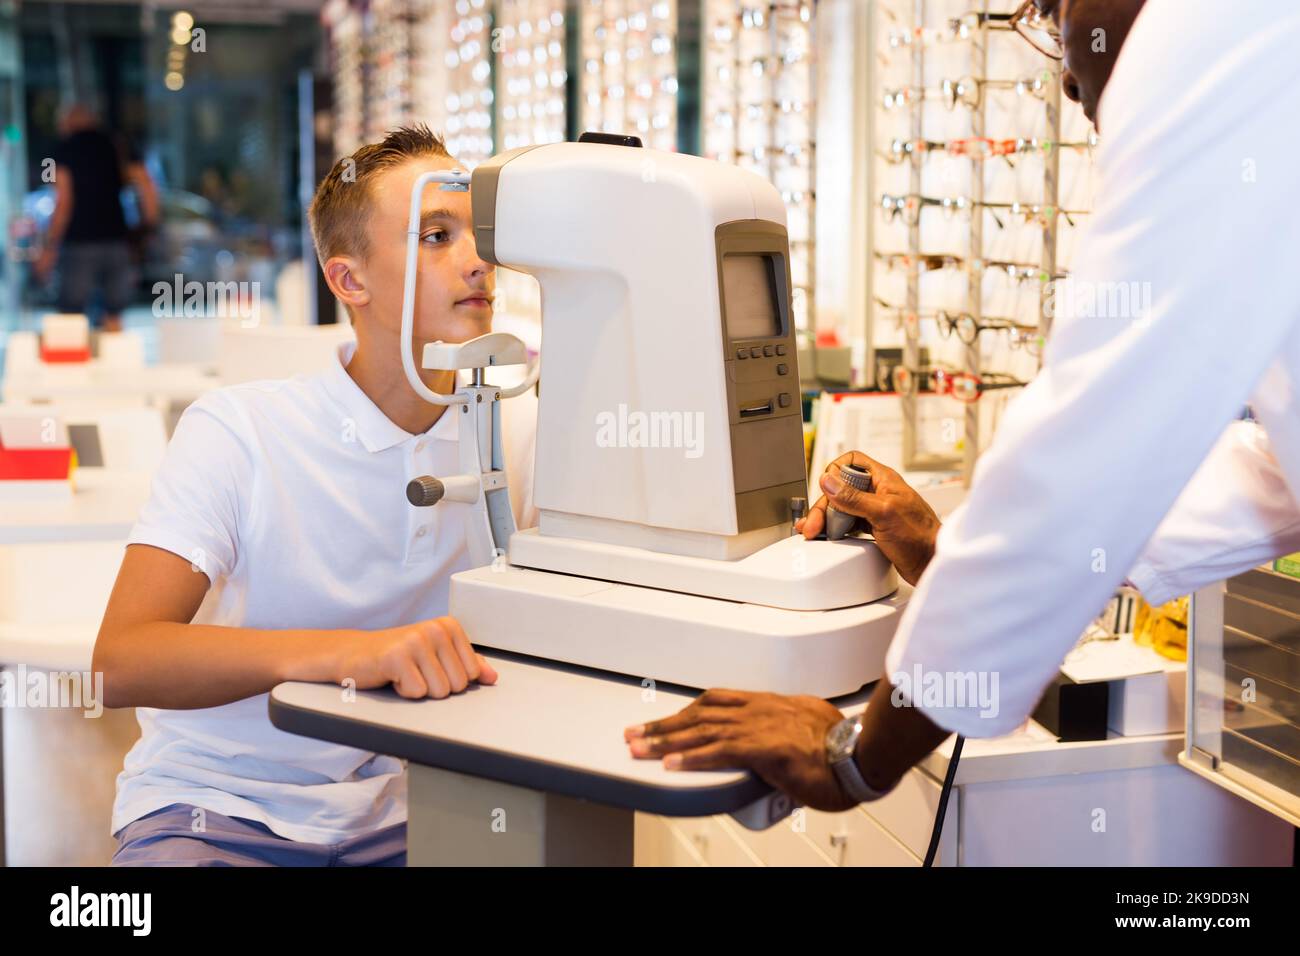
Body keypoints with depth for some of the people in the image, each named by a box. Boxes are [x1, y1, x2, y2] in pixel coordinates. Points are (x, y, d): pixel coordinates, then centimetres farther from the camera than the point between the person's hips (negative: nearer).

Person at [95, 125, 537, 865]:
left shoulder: (520, 433, 2)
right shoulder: (238, 430, -12)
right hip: (221, 809, -4)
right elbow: (121, 662, -21)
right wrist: (341, 651, -36)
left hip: (398, 812, 4)